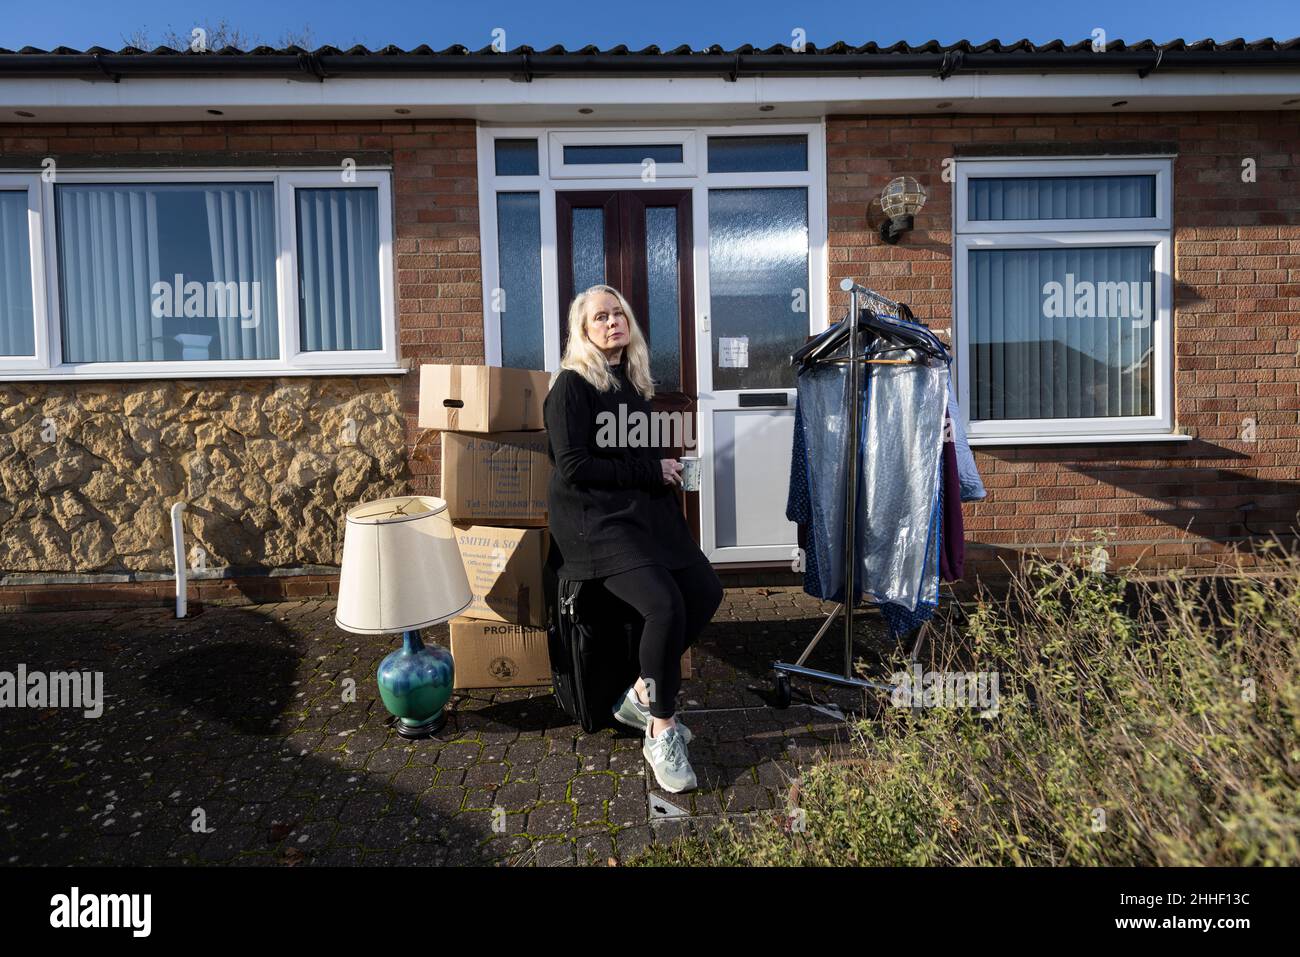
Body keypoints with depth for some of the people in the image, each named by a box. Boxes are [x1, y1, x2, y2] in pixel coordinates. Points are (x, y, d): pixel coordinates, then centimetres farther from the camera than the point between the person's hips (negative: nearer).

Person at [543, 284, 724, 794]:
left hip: (646, 508, 8)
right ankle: (661, 733, -5)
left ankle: (642, 695, 11)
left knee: (706, 591, -4)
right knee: (665, 604, -25)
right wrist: (651, 471, -13)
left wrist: (665, 471, 1)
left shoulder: (633, 381, 15)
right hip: (596, 518, -8)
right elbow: (573, 468, -17)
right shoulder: (572, 385, -9)